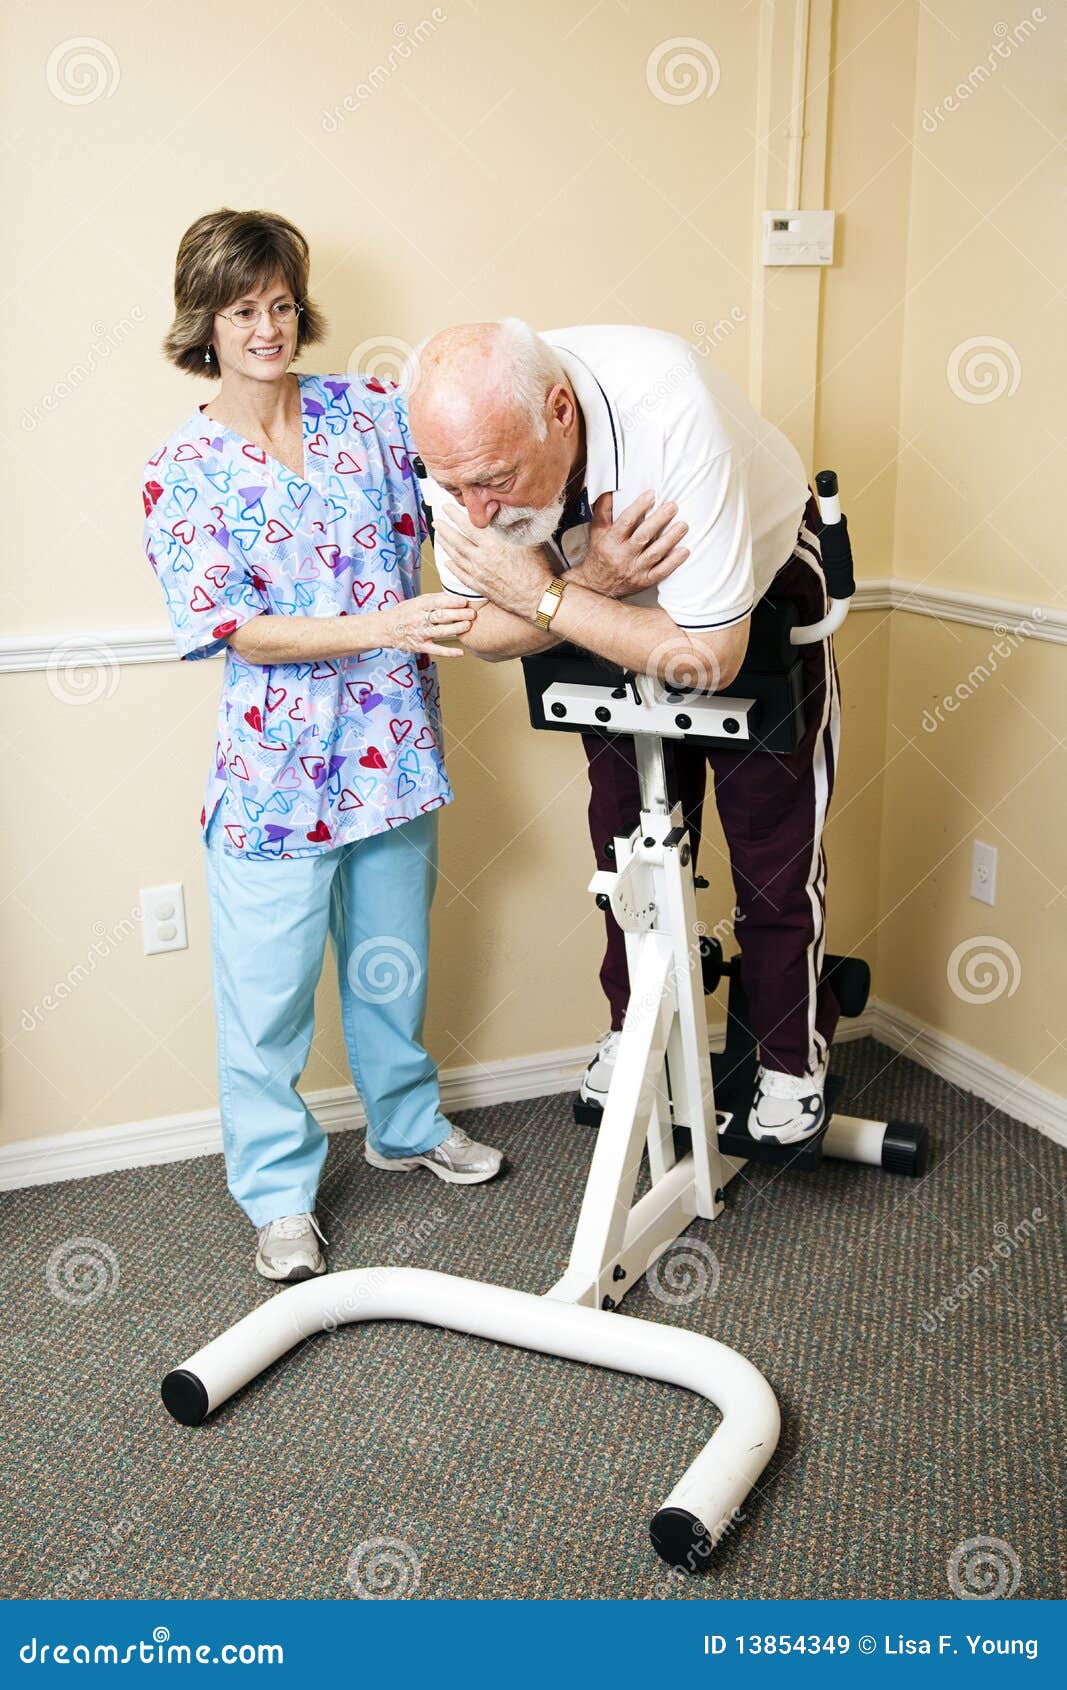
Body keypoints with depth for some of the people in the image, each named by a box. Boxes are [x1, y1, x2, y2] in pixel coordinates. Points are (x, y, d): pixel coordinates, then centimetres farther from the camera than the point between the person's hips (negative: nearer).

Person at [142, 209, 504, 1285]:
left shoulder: (368, 411, 3)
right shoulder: (184, 471, -7)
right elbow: (234, 630, -16)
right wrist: (385, 625, -28)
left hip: (394, 750, 4)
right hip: (277, 770, -4)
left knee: (393, 961, 21)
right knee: (269, 994, 7)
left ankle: (406, 1125, 44)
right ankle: (278, 1192, 27)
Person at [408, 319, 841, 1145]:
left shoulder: (668, 409, -44)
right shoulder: (463, 445, -28)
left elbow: (710, 657, -40)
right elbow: (484, 631, -15)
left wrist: (543, 596, -35)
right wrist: (591, 580, -35)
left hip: (762, 585, -4)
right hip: (618, 614, 4)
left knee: (774, 848, 0)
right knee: (628, 837, 10)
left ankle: (793, 1059, 20)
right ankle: (633, 1025, 32)